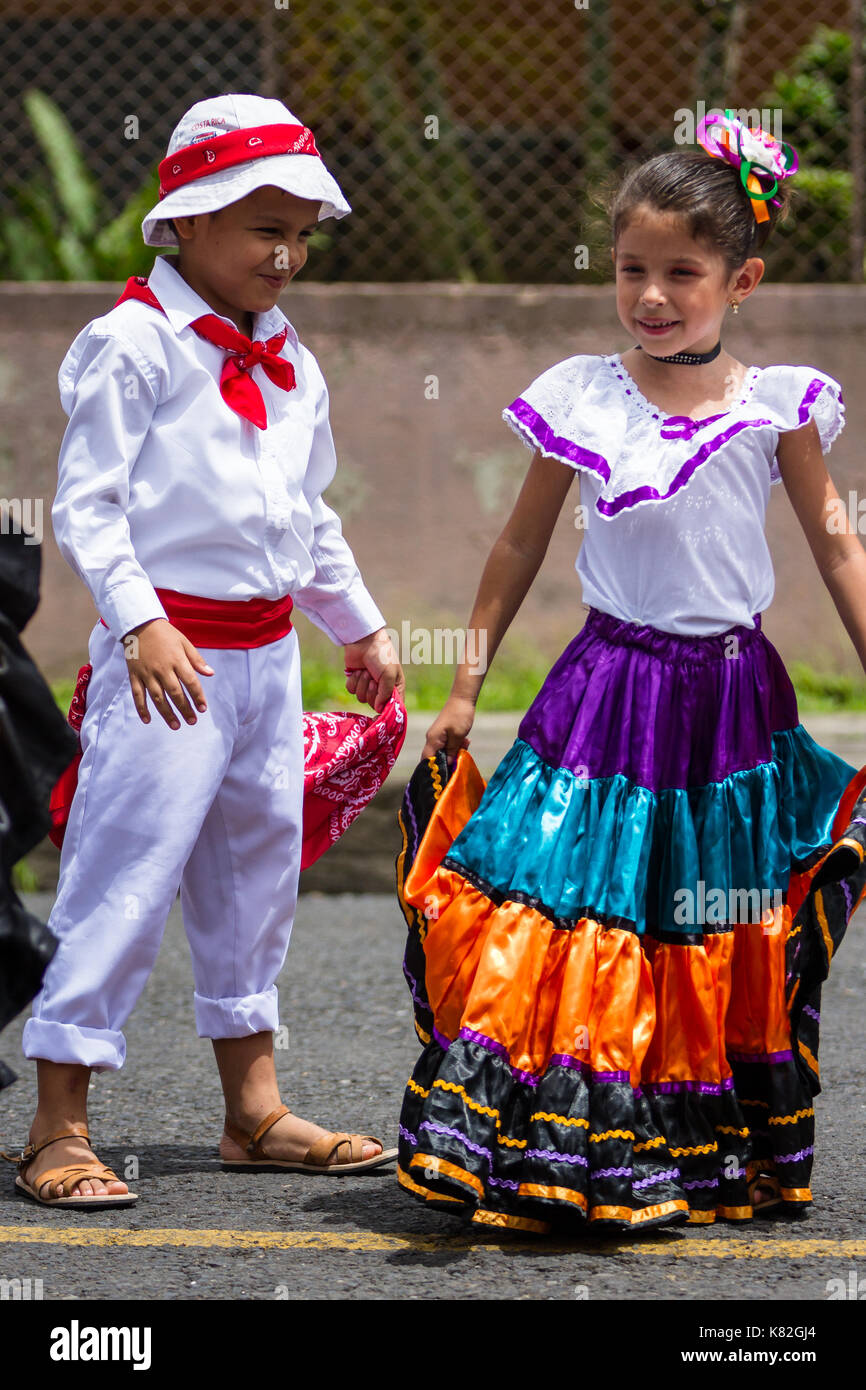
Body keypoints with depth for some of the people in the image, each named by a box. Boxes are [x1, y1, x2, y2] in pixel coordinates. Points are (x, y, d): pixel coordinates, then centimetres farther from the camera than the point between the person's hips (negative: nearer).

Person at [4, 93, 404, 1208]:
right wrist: (141, 623, -25)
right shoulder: (132, 343, -10)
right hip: (167, 652, -8)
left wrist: (360, 625, 31)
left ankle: (254, 1109, 25)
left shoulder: (287, 361, 13)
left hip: (266, 652, 8)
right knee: (126, 876, -8)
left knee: (258, 873, 14)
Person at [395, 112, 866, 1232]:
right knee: (554, 917, -8)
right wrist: (465, 688, 10)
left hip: (732, 699, 0)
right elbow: (520, 548, 8)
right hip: (605, 687, 0)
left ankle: (721, 1161, 23)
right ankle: (548, 1154, 0)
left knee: (727, 948, 8)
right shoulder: (580, 398, -1)